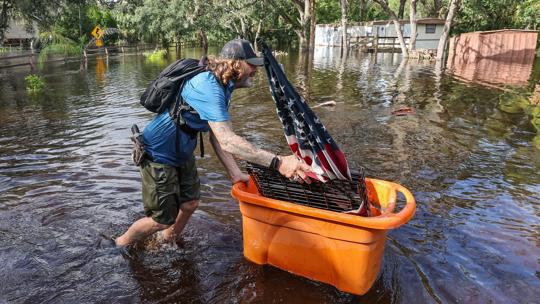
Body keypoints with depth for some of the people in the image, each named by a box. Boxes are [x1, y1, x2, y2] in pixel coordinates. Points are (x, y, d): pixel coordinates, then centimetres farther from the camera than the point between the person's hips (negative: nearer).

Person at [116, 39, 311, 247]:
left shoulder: (223, 87, 0)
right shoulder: (208, 87, -32)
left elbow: (217, 136, -4)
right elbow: (226, 141, -42)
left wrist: (234, 173, -11)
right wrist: (277, 163, -46)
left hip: (182, 152, 9)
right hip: (158, 154, -9)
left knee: (190, 203, 15)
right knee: (163, 219, 0)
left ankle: (167, 243, 41)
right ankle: (119, 245, 27)